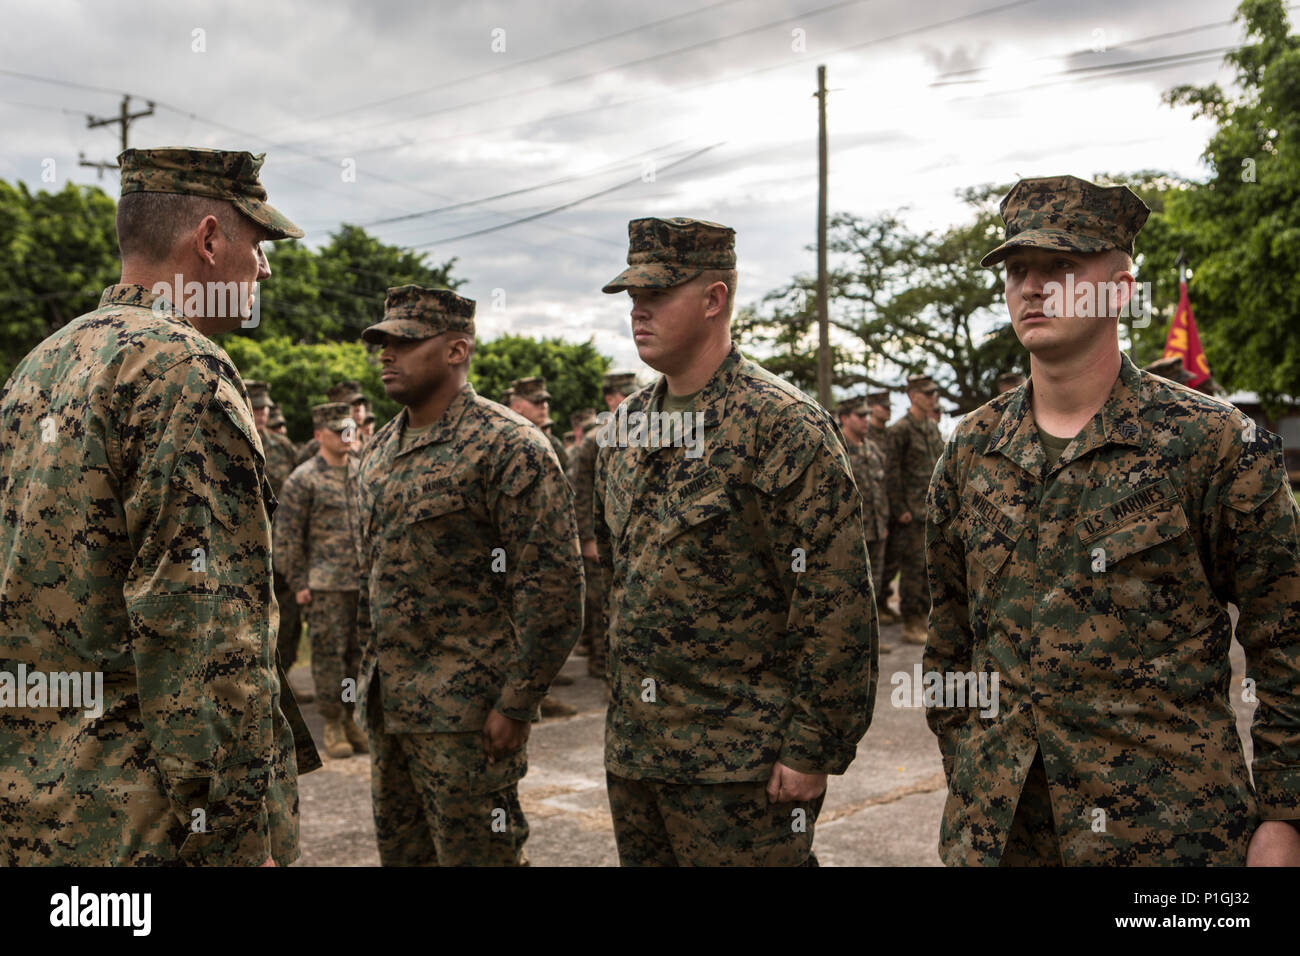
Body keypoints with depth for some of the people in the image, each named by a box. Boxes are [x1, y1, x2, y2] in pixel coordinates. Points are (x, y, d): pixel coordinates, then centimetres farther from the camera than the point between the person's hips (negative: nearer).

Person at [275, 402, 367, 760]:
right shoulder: (303, 479, -3)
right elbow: (287, 536, -3)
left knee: (357, 651, 8)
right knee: (328, 652, -1)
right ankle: (333, 724, 10)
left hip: (365, 582, 4)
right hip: (325, 583, -4)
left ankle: (348, 717, 21)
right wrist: (298, 583, -6)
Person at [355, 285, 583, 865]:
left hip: (464, 711, -8)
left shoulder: (508, 448, -13)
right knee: (400, 850, 16)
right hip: (387, 704, 8)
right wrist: (371, 676, 17)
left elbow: (554, 590, -17)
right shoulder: (379, 451, 13)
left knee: (472, 852, 1)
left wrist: (516, 706, -18)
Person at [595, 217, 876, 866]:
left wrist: (813, 750, -16)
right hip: (630, 751, 7)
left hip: (739, 765, -7)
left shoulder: (783, 425, -13)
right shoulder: (624, 427, 10)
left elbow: (837, 604, -16)